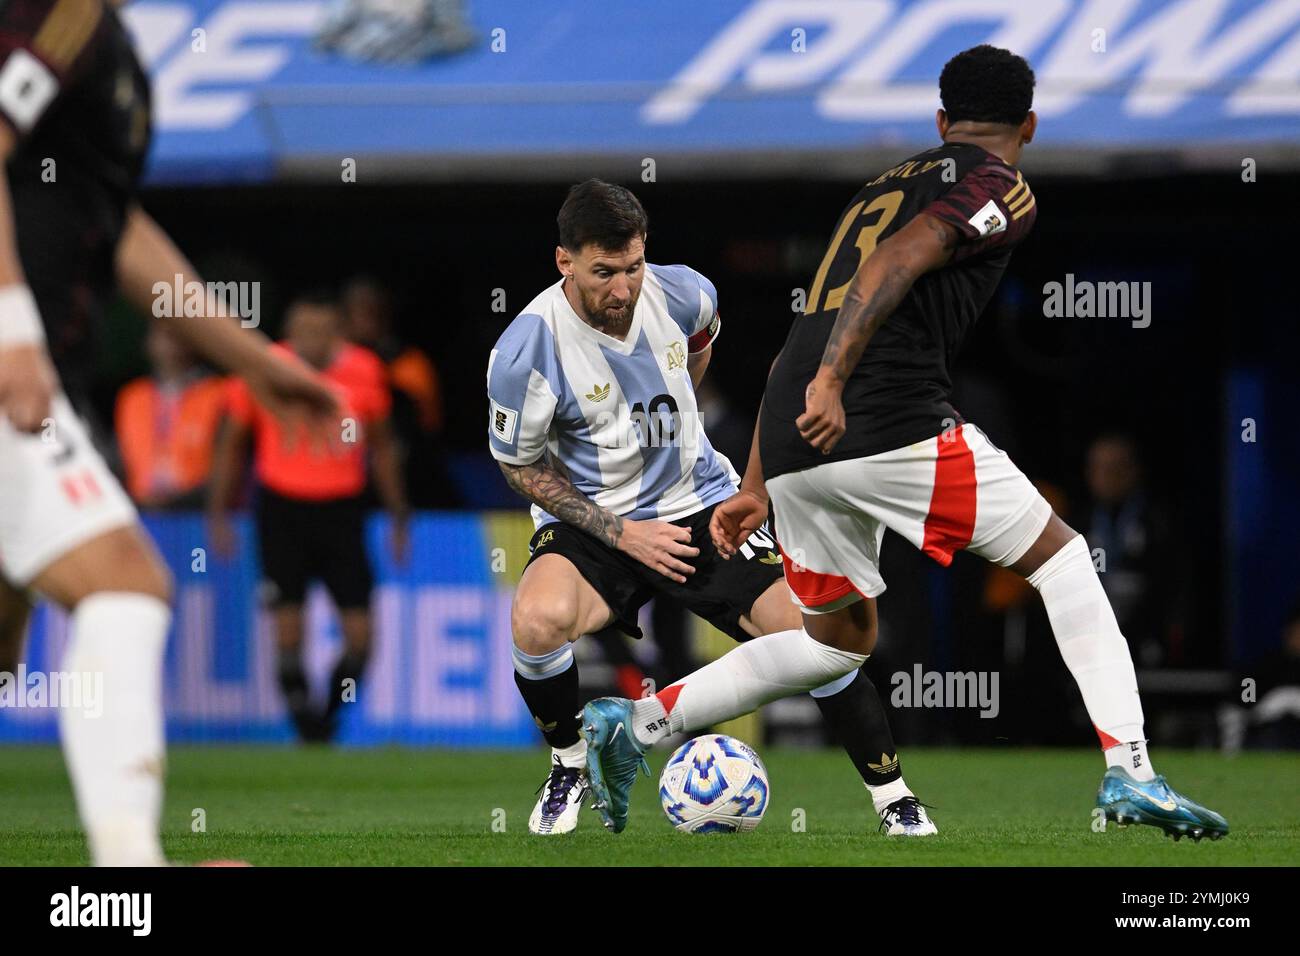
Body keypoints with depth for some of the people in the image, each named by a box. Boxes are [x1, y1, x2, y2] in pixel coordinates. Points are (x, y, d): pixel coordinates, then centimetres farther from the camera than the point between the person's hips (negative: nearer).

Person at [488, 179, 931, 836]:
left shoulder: (683, 294, -10)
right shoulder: (527, 352, -22)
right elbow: (521, 466, -8)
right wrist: (620, 533, -15)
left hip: (700, 506, 3)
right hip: (591, 519, -3)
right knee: (537, 620, -34)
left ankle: (892, 798, 4)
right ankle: (568, 766, -5)